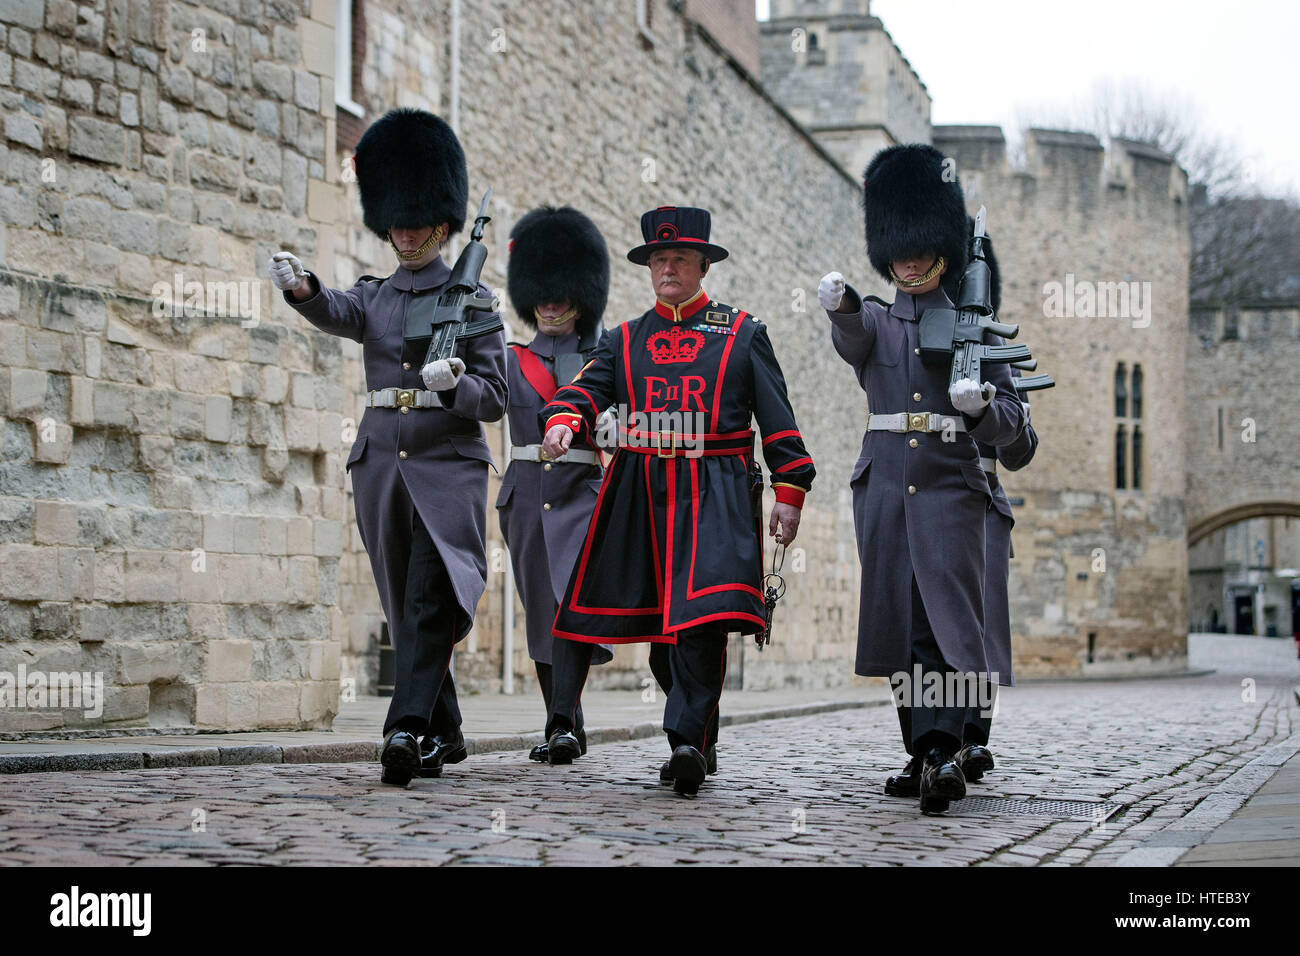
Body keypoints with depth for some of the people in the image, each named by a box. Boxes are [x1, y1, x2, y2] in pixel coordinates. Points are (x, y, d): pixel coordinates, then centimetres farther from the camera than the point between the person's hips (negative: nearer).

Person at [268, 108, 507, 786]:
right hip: (381, 467, 4)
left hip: (448, 467, -4)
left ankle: (408, 727, -28)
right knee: (406, 606, 10)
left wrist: (454, 384, -21)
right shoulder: (373, 296, 13)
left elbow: (494, 399, 1)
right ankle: (443, 732, 23)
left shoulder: (472, 296, 5)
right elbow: (334, 314, -12)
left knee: (431, 596, -20)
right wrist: (301, 287, -34)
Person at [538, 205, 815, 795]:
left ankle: (688, 740, -16)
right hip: (636, 487, 3)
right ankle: (563, 718, 17)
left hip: (713, 492, -3)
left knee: (703, 613, -17)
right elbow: (587, 388, 2)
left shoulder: (741, 333, 12)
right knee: (588, 604, 2)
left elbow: (777, 416, 9)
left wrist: (790, 491, 2)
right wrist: (564, 421, -20)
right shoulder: (626, 339, 18)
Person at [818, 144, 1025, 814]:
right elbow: (851, 335, -15)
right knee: (897, 621, 4)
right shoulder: (873, 323, 12)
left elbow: (1010, 422, 7)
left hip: (950, 487, -2)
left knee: (946, 616, -15)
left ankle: (941, 751, -24)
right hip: (884, 488, 2)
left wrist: (980, 405, -17)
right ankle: (926, 755, 13)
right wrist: (839, 303, -39)